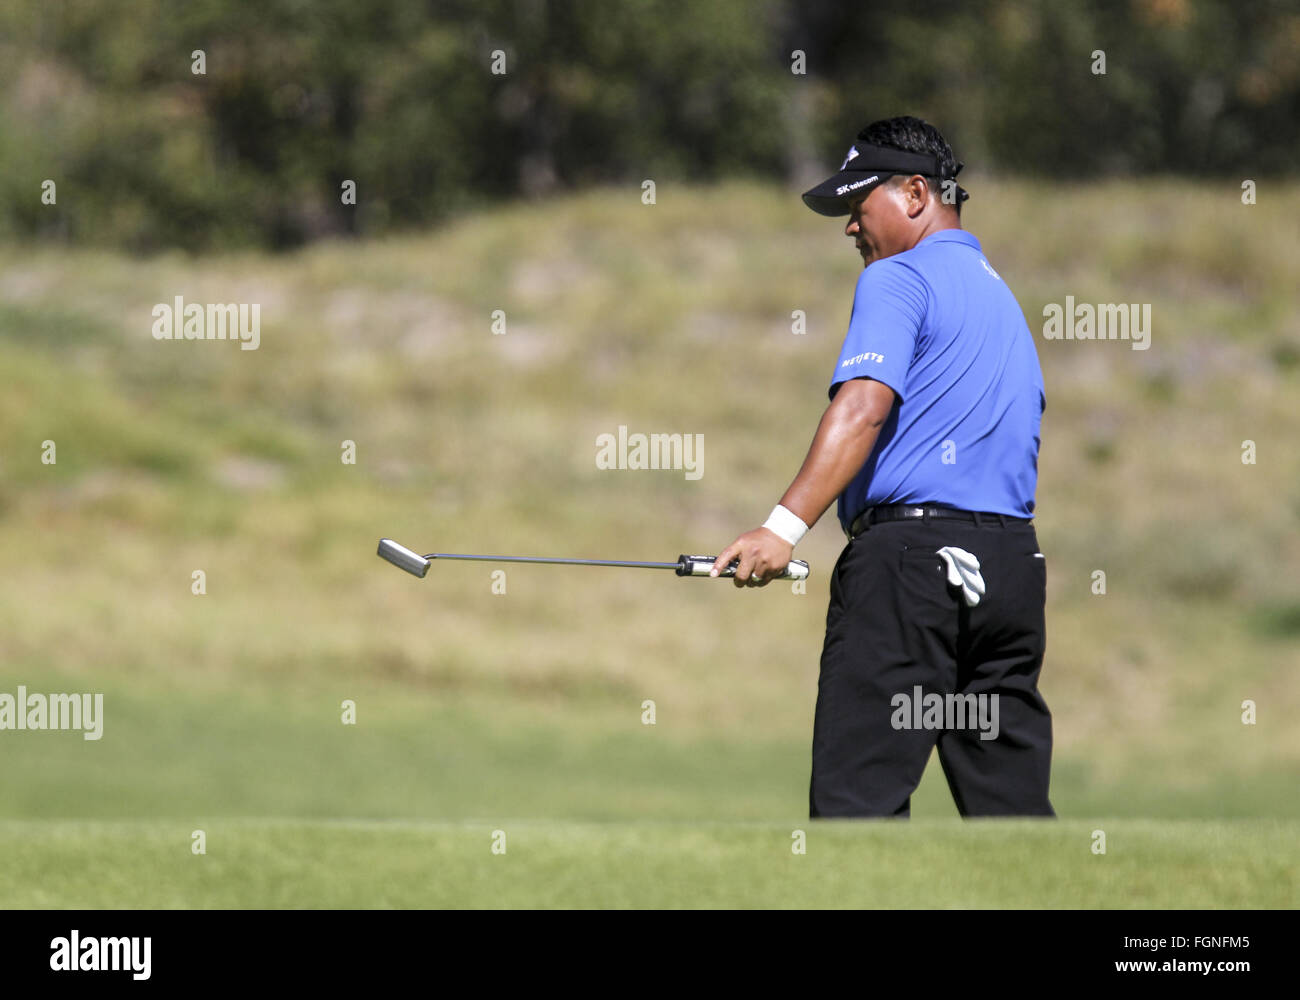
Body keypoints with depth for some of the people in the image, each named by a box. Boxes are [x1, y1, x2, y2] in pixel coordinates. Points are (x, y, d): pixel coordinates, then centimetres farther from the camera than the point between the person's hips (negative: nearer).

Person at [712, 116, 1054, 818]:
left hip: (910, 555, -8)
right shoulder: (1003, 293, 24)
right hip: (1014, 561, 8)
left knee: (859, 790, -10)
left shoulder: (898, 279, -4)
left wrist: (786, 525, -26)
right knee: (1012, 800, 7)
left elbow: (863, 409, -19)